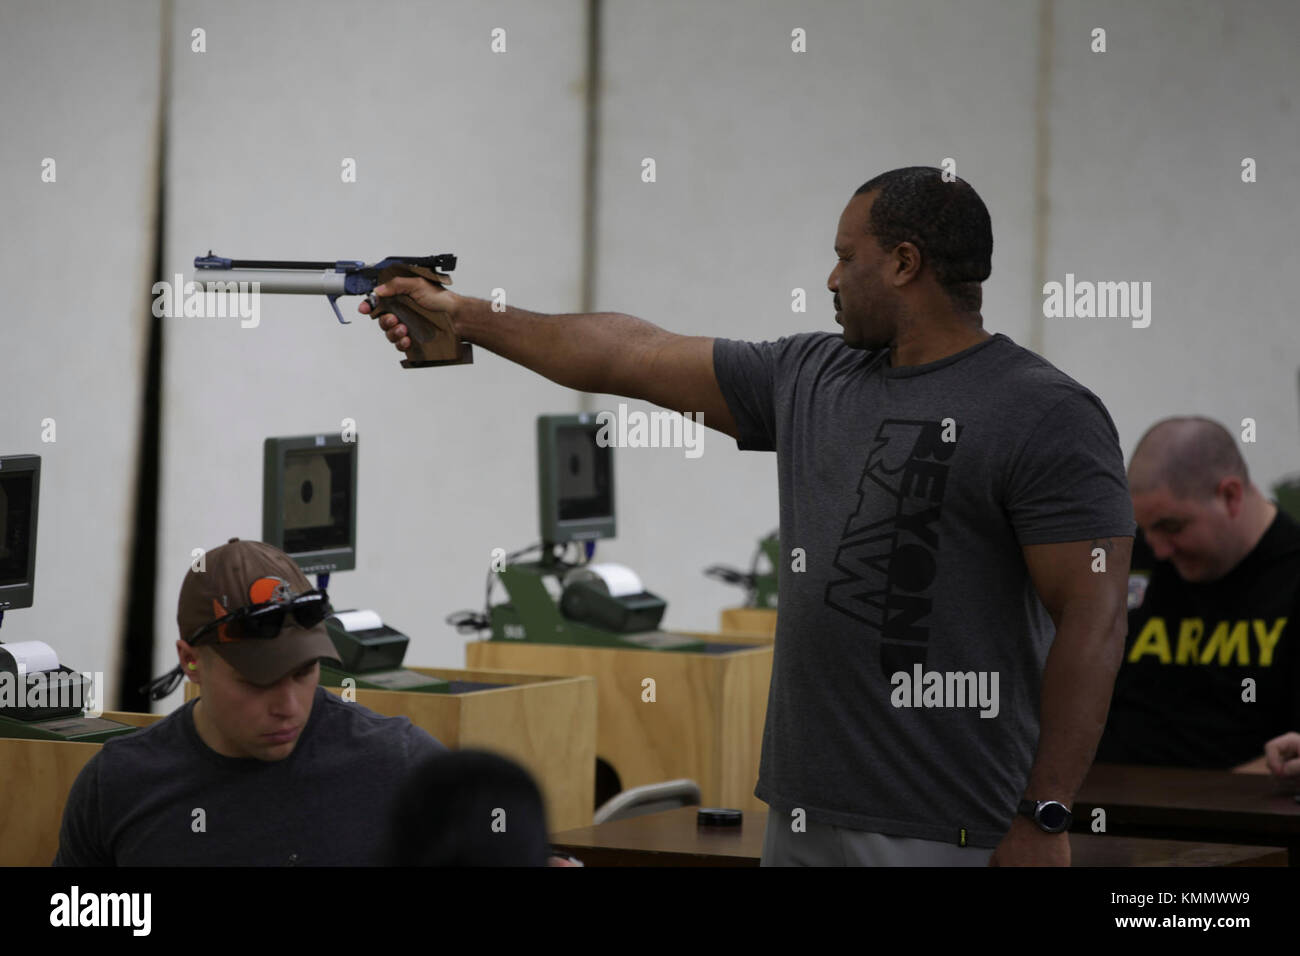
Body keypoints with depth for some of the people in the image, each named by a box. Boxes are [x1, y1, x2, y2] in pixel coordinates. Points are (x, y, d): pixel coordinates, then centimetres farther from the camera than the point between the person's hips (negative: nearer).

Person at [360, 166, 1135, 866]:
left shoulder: (1047, 417, -9)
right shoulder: (809, 377, 13)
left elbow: (1095, 618, -14)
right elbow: (632, 355, 20)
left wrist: (1043, 819, -17)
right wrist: (462, 316, 23)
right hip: (804, 813, 7)